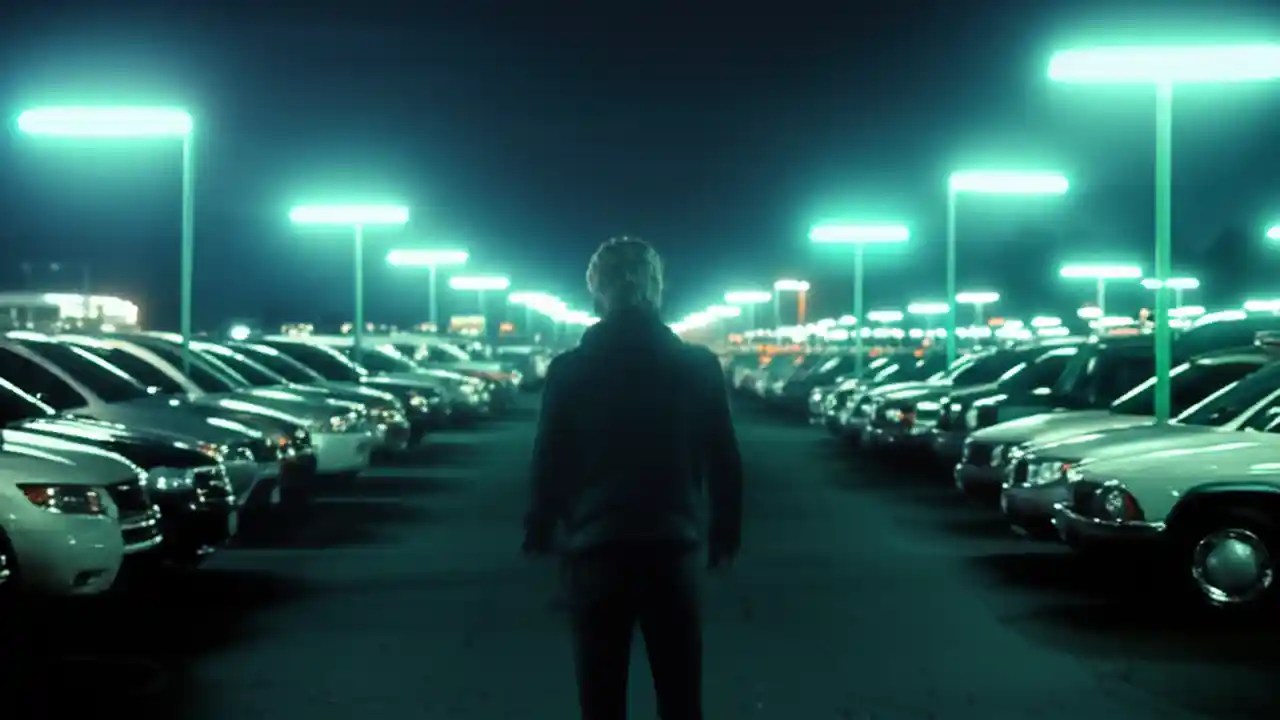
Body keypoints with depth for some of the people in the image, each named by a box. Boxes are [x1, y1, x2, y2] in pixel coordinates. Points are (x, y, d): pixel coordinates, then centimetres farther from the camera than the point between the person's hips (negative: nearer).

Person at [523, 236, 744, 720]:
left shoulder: (570, 371, -3)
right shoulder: (698, 366, 0)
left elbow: (549, 463, -1)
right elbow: (723, 460, 3)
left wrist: (539, 532, 11)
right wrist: (726, 531, 13)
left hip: (595, 546, -1)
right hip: (672, 545, 1)